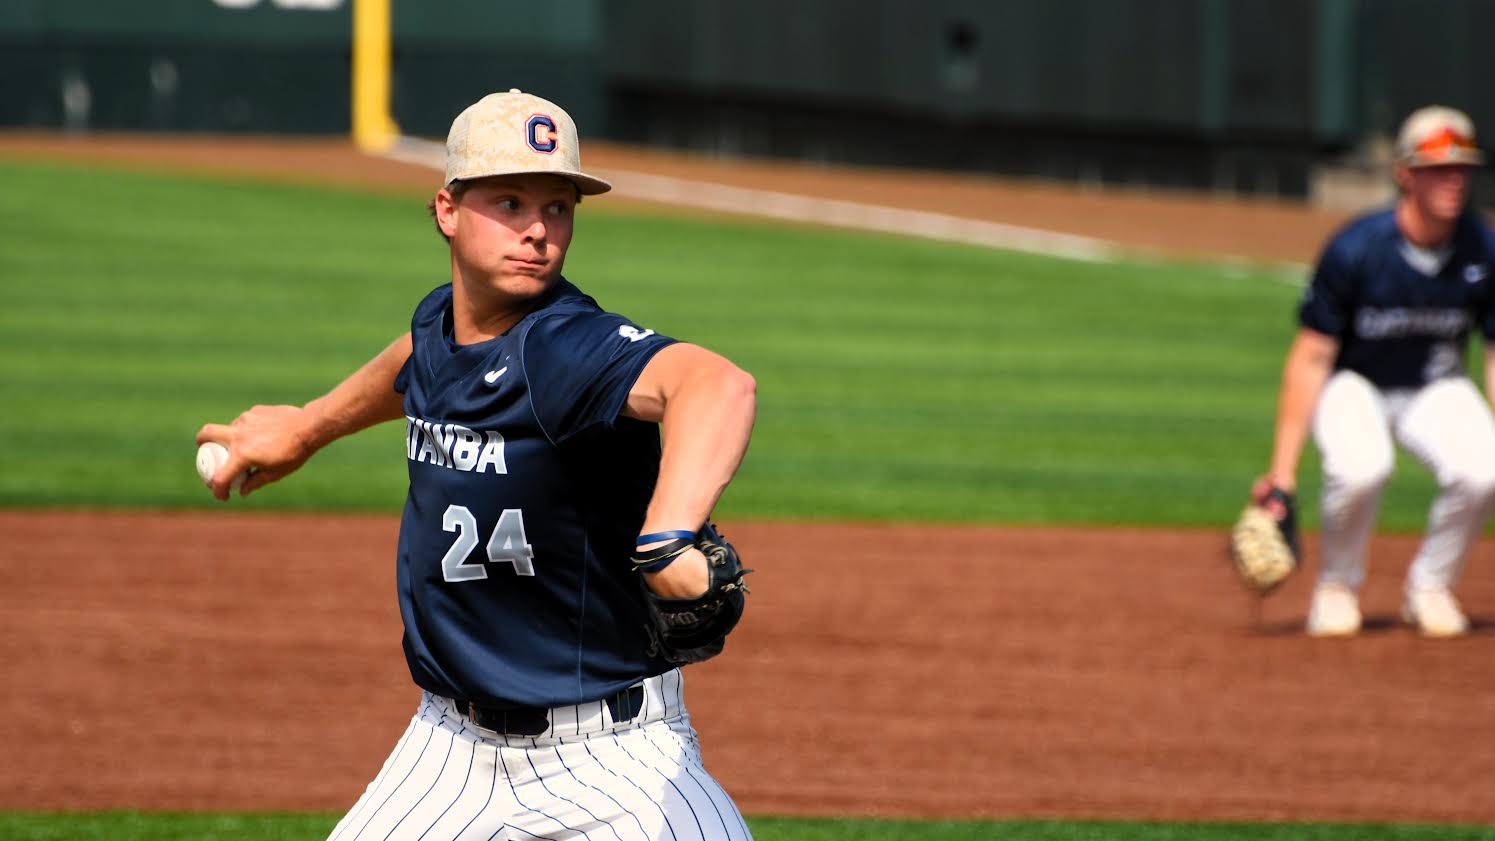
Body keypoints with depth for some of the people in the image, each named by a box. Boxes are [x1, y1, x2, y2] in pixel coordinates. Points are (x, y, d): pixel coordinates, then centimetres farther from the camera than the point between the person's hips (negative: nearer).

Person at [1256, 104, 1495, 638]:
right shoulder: (1354, 250, -23)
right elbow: (1311, 358, -20)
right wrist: (1282, 469, -24)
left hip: (1435, 391, 3)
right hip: (1354, 384, -3)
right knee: (1361, 467, -36)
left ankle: (1430, 588, 0)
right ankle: (1337, 589, -6)